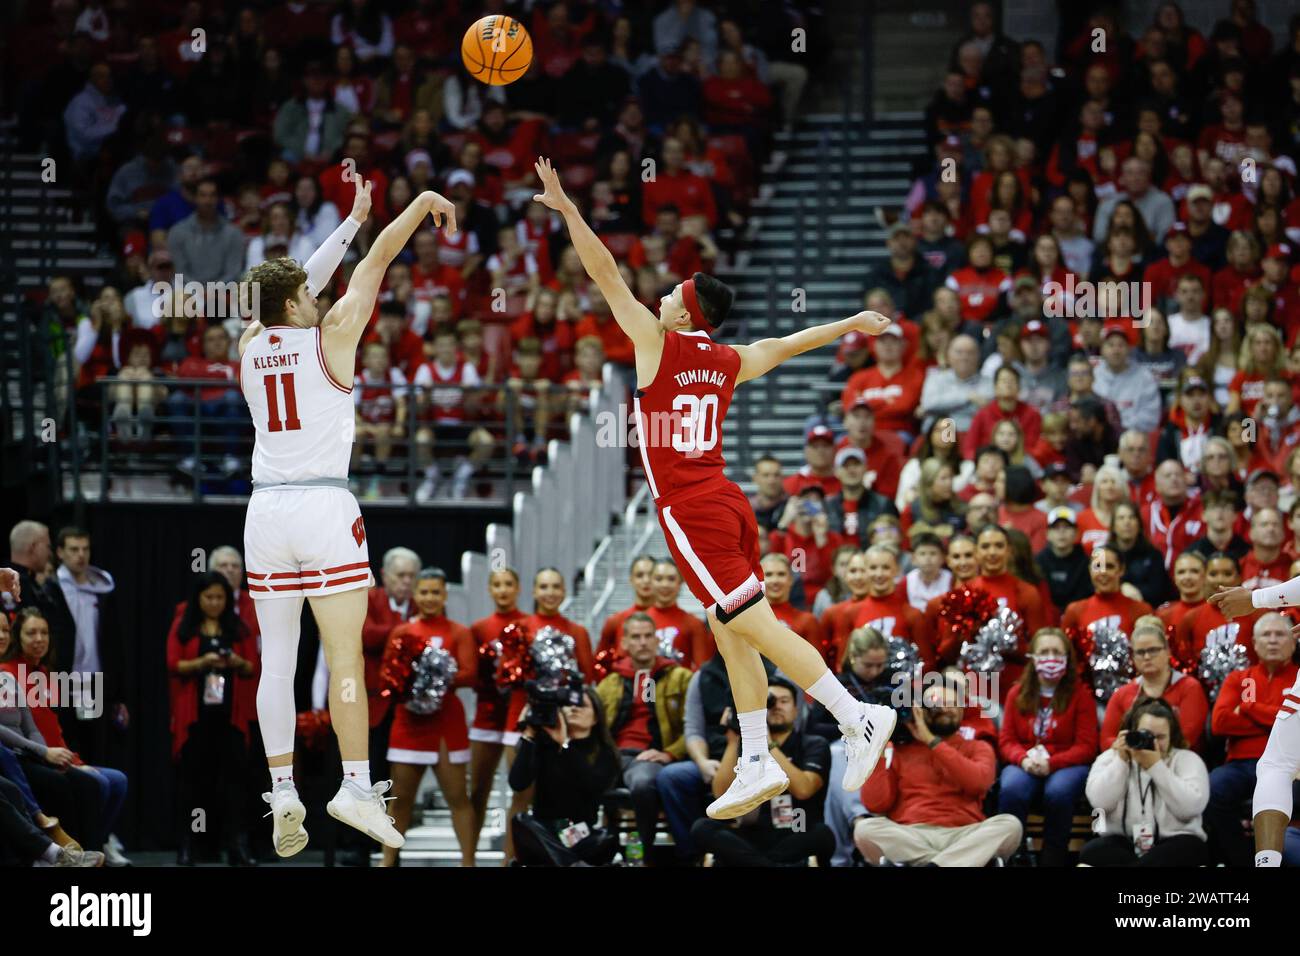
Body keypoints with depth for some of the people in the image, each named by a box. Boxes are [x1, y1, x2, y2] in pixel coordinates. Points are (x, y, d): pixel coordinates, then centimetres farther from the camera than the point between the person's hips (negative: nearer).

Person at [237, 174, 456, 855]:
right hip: (324, 506, -5)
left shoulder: (251, 346, 10)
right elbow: (377, 261, 5)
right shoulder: (329, 337, -2)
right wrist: (422, 203, 16)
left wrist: (352, 219, 33)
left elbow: (299, 284, 25)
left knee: (276, 659, 5)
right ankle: (356, 786, -12)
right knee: (345, 656, -6)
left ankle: (282, 792, 1)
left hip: (266, 511, 5)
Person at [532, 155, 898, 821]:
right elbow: (789, 344, 27)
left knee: (756, 626, -9)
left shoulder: (658, 343, -6)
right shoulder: (729, 362, 11)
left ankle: (858, 718, -15)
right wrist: (851, 325, 43)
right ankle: (756, 765, 11)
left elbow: (607, 276, -8)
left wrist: (567, 210, -8)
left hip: (688, 511, -8)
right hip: (728, 503, 8)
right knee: (731, 634, 11)